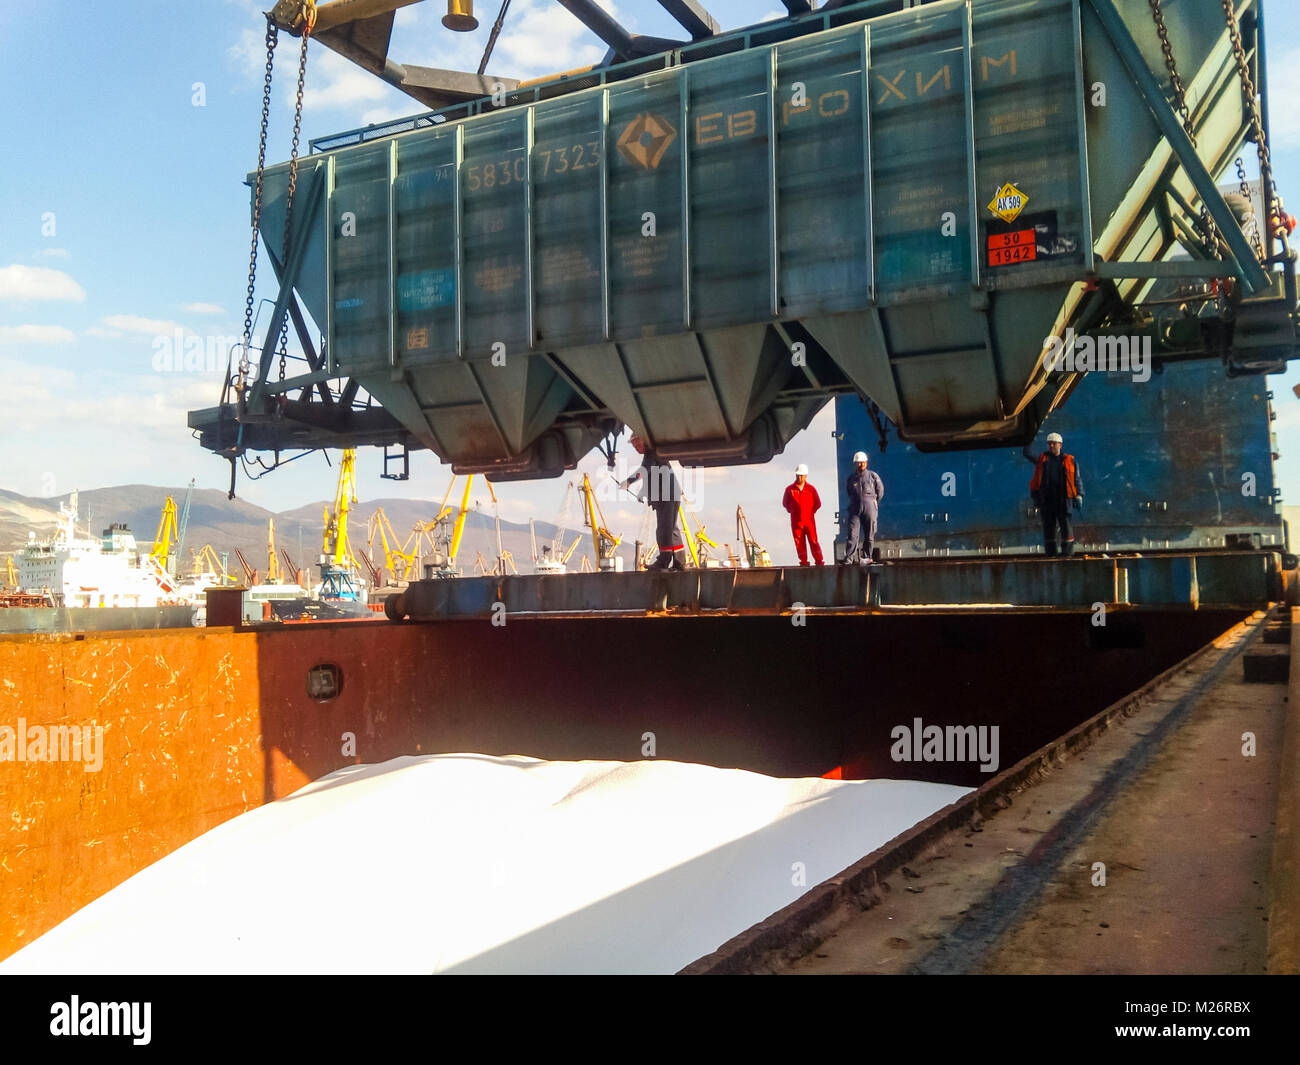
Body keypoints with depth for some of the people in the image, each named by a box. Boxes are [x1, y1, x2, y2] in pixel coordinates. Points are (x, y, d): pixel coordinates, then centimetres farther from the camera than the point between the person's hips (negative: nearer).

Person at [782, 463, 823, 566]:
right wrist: (792, 511, 9)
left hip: (809, 520, -1)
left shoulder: (811, 489, 3)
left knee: (813, 541, -3)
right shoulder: (789, 489, 5)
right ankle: (803, 562, 8)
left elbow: (818, 503, 10)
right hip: (796, 521, 1)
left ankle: (819, 561, 2)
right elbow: (785, 503, 17)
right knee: (799, 542, 1)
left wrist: (811, 511, 6)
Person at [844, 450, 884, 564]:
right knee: (853, 534, -10)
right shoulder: (851, 478, 9)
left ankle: (866, 556, 11)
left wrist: (874, 503, 11)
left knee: (869, 535, 3)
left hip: (869, 509, -1)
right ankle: (849, 557, -15)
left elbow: (880, 490, 11)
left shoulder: (873, 476, 2)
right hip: (855, 510, 1)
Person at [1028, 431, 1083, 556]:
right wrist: (1036, 497, 8)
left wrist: (1078, 496, 1)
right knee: (1048, 525, 0)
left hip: (1063, 498, -1)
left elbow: (1077, 479, 11)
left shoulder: (1069, 461, 10)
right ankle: (1050, 551, 6)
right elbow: (1036, 480, 14)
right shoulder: (1042, 459, 13)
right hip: (1046, 498, 1)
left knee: (1066, 523, -7)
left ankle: (1067, 550, -2)